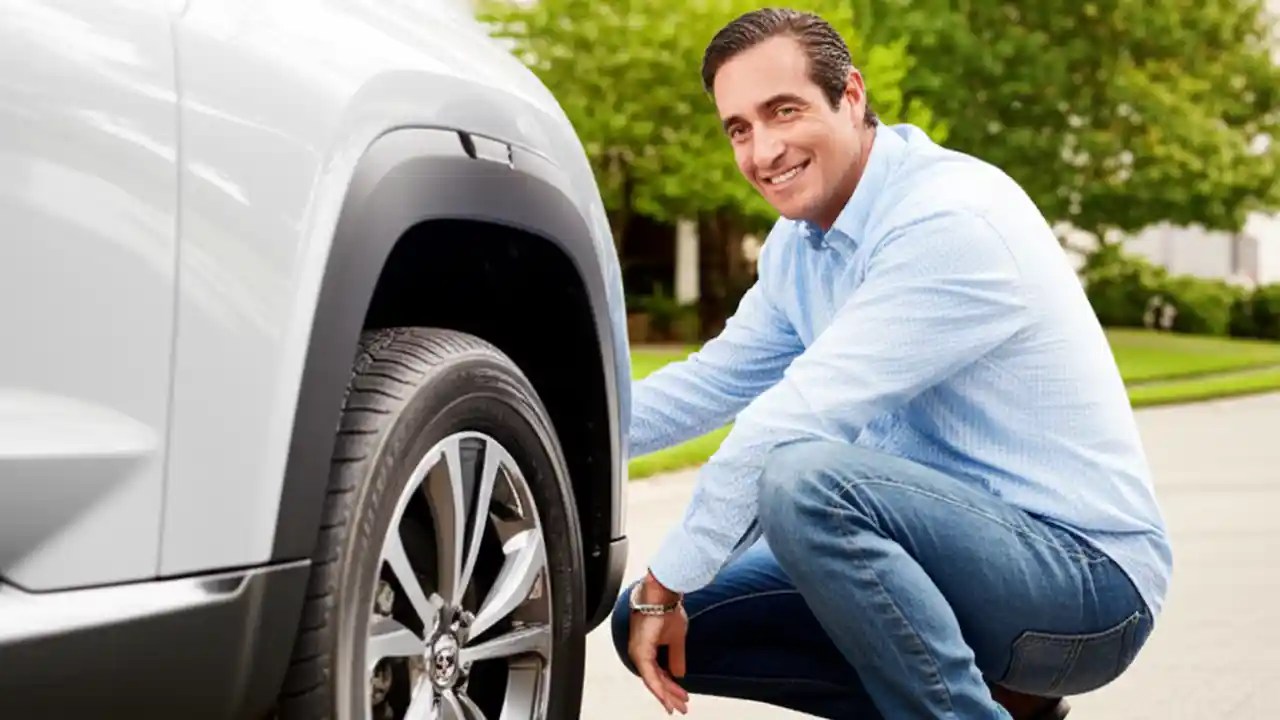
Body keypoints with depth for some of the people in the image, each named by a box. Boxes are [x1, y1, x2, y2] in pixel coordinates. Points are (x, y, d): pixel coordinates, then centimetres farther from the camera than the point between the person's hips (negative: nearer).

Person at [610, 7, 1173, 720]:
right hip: (957, 547, 10)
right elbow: (716, 380, 18)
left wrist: (666, 582, -18)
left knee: (805, 477, -34)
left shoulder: (951, 220, -21)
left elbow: (793, 418, -24)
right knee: (648, 623, 2)